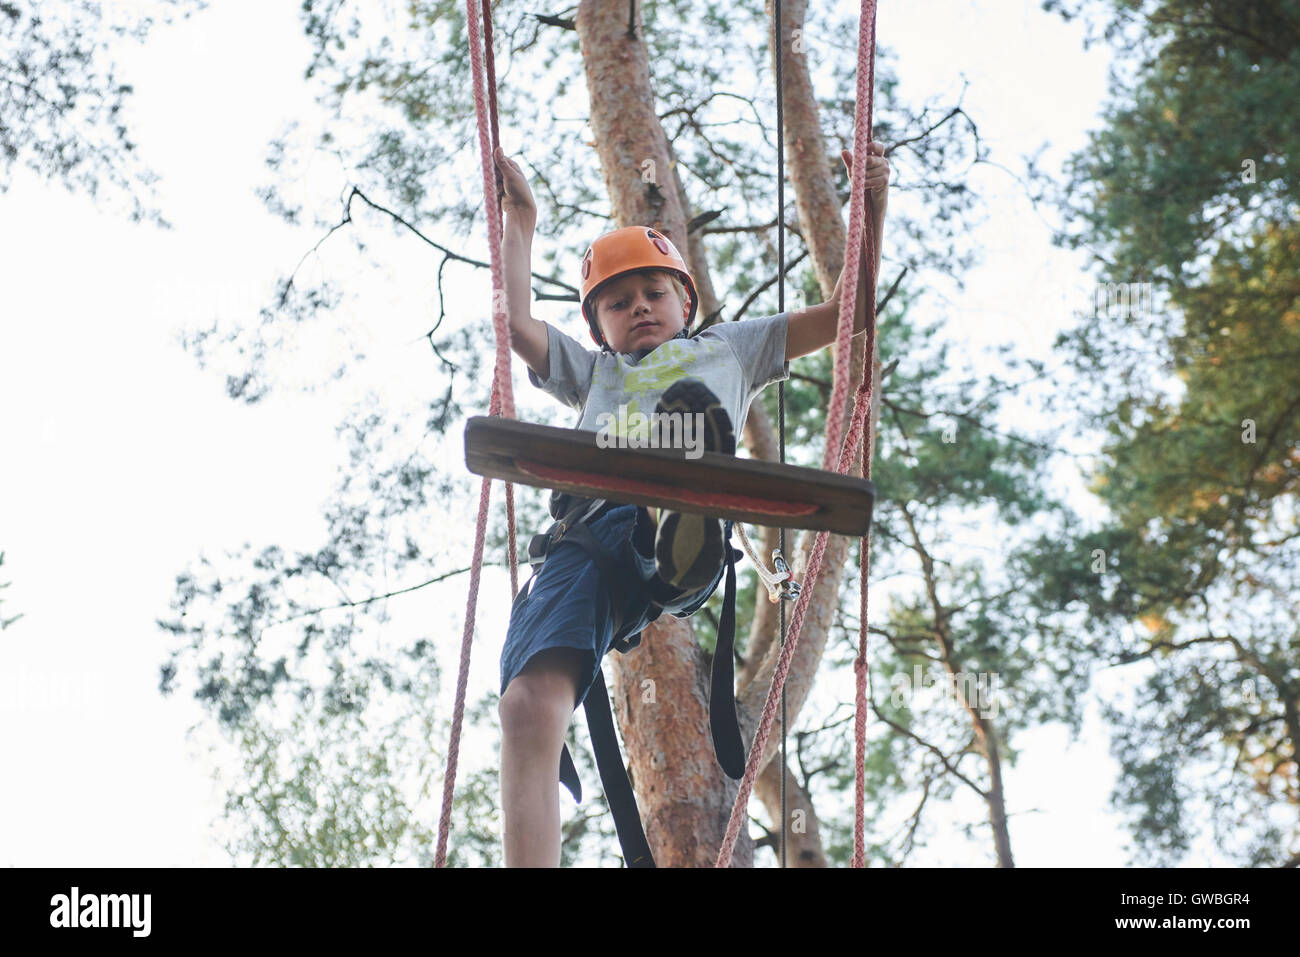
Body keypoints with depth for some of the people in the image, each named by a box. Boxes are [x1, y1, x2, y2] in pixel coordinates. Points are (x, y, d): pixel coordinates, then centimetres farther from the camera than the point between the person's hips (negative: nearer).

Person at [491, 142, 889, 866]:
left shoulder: (730, 346, 40)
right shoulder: (592, 371, 43)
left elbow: (849, 312, 33)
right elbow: (517, 324, 27)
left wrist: (872, 209, 23)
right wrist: (521, 220, 35)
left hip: (692, 513, -2)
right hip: (591, 528, 2)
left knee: (691, 404, -35)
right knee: (529, 706, -25)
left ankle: (687, 542, -66)